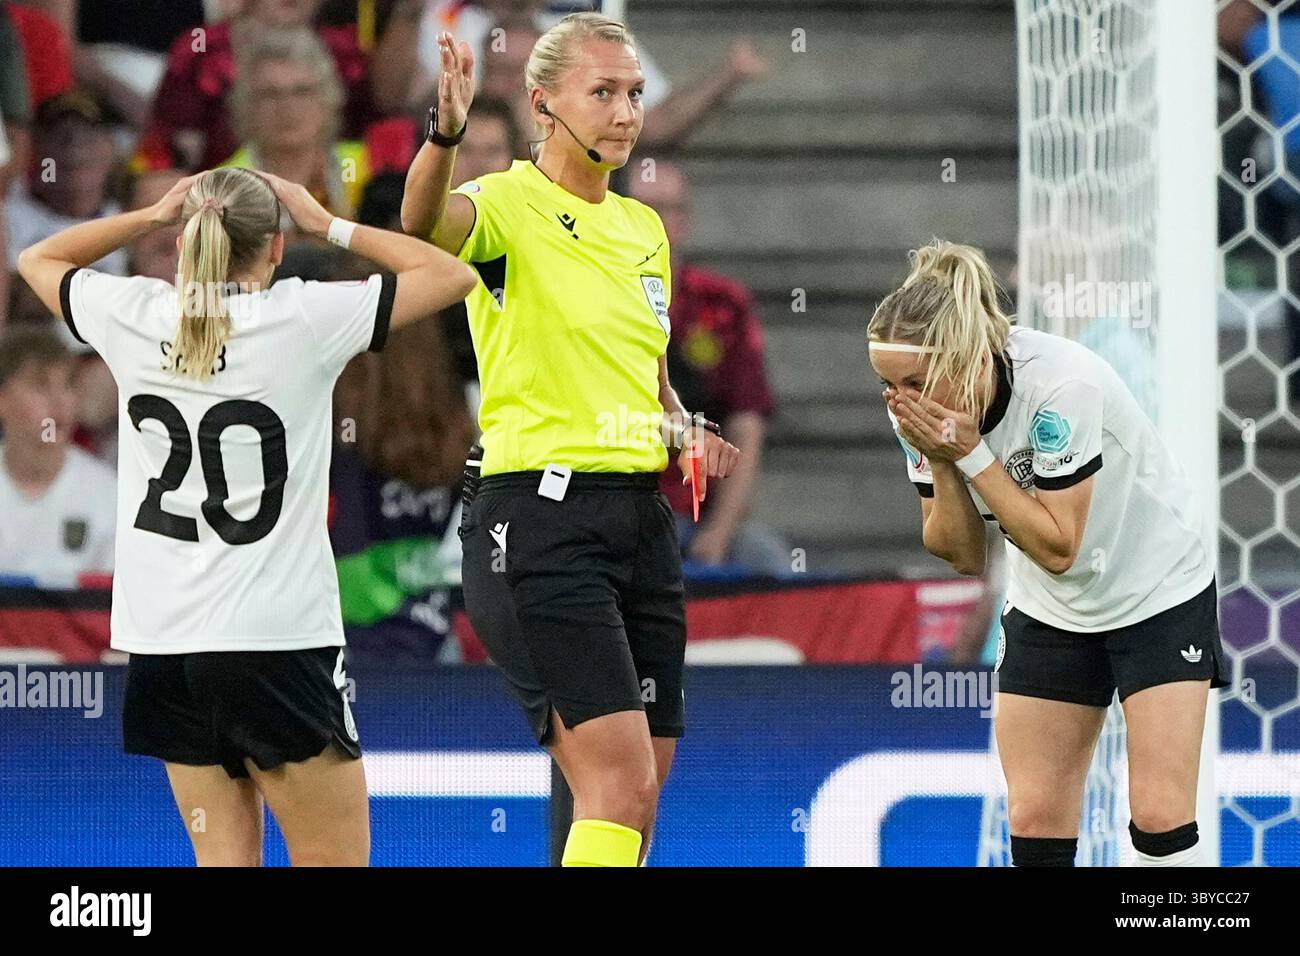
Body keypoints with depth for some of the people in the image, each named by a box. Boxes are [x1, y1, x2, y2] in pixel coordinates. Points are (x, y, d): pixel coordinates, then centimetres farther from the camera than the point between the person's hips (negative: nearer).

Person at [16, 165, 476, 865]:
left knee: (224, 859, 9)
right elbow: (451, 274, 2)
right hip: (280, 638, -5)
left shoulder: (134, 317, 2)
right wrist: (327, 225, 7)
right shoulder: (305, 318, -8)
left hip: (161, 642, 5)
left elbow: (37, 260, 23)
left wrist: (153, 217, 17)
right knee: (337, 860, 1)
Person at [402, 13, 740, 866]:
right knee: (620, 780, -18)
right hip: (540, 515, -8)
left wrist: (689, 439, 5)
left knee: (633, 797, 8)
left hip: (642, 515, 8)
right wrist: (446, 134, -50)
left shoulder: (645, 228, 16)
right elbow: (424, 223, -31)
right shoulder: (508, 205, -6)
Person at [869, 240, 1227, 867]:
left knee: (1160, 818, -13)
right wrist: (941, 465, -24)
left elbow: (1058, 547, -28)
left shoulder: (1062, 385, -32)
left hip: (1160, 595, -5)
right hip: (1048, 612, 5)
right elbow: (961, 556, -7)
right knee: (1034, 820, -3)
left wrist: (970, 453, -31)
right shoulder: (922, 409, -15)